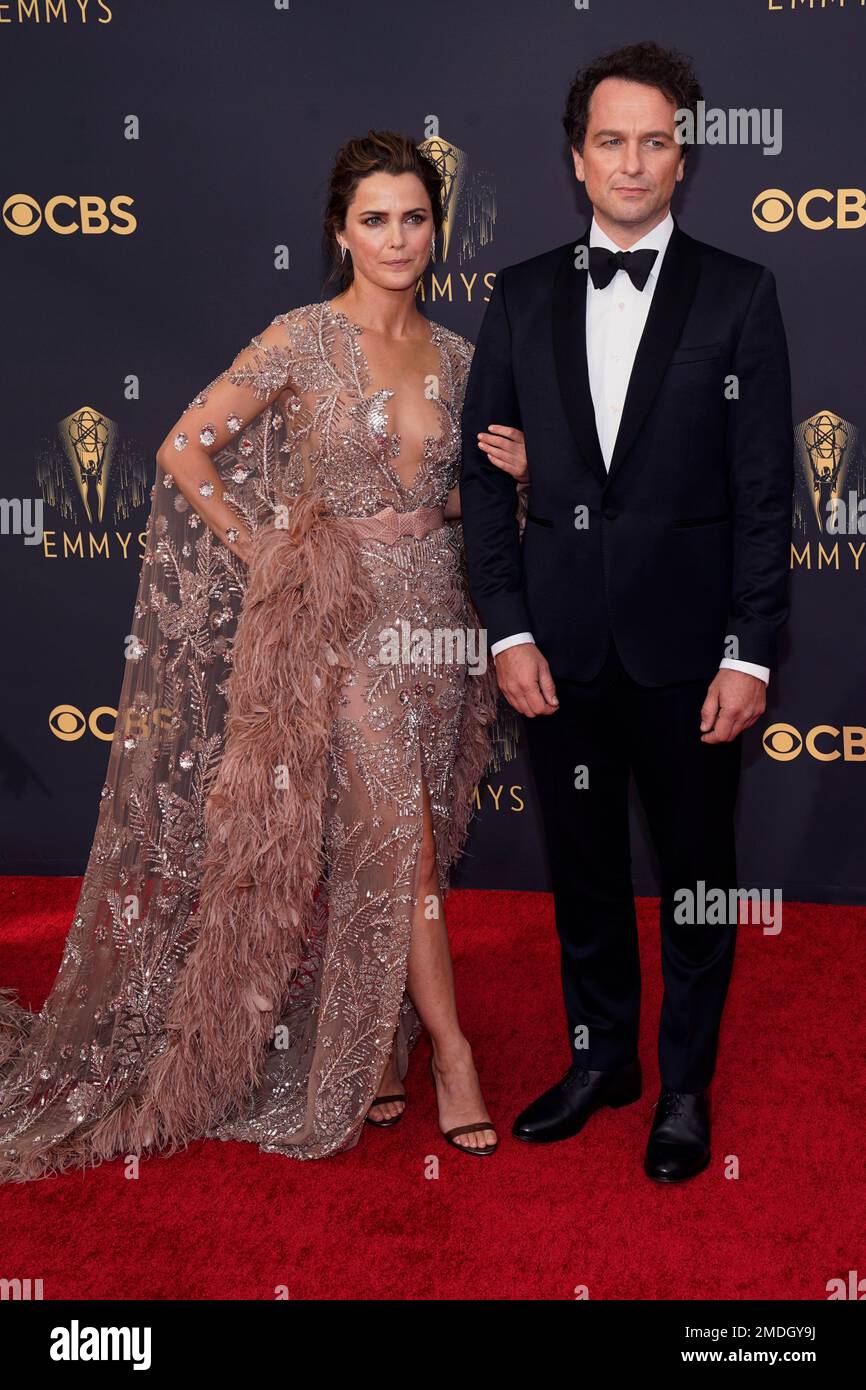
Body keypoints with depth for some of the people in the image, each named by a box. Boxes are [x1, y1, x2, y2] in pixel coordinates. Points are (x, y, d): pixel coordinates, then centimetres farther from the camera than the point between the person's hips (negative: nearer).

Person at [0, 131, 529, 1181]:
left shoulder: (456, 357, 9)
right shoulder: (301, 341, -6)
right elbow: (185, 451, -4)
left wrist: (511, 472, -3)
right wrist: (265, 558, -6)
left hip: (437, 612, 5)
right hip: (346, 621, -5)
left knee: (386, 852, 11)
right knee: (399, 843, -6)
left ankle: (373, 1049, 25)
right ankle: (450, 1050, 9)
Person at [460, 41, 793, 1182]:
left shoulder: (738, 294, -1)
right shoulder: (523, 296, 6)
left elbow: (765, 488, -5)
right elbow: (484, 472, 5)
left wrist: (749, 654, -10)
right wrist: (508, 629, -3)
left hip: (687, 645, -2)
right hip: (561, 642, 3)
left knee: (697, 867, 10)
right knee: (582, 863, 14)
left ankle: (687, 1084, 28)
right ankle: (602, 1058, 33)